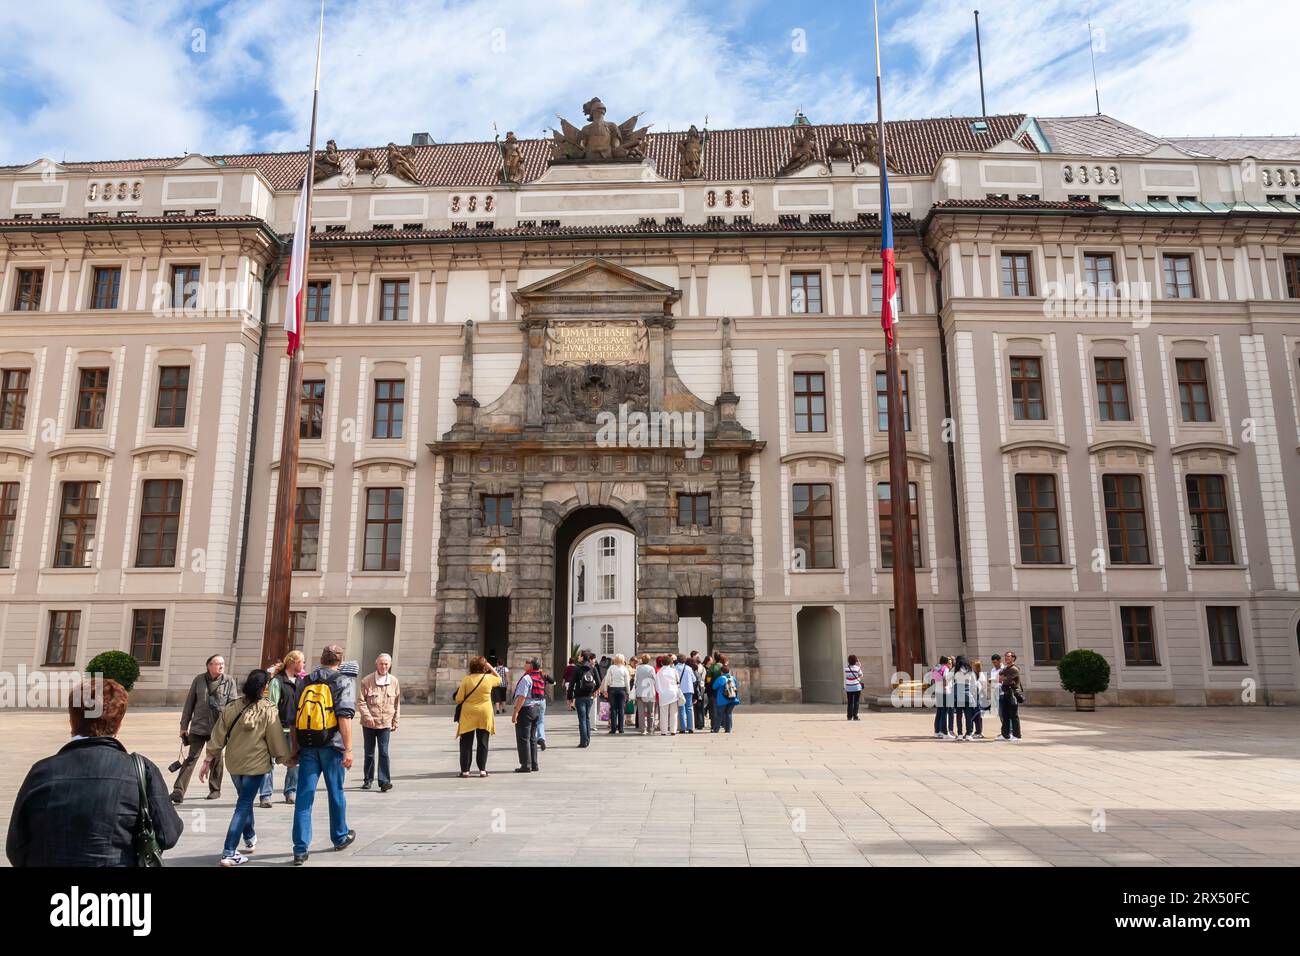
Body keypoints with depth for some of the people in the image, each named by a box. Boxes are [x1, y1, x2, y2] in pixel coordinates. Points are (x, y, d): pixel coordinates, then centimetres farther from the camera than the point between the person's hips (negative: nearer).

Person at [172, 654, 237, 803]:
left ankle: (215, 789, 24)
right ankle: (178, 790, -1)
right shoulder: (199, 680, 2)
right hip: (198, 726, 0)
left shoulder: (229, 681, 0)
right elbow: (189, 703, 7)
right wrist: (184, 725, 6)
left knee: (216, 758, 11)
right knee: (191, 758, -4)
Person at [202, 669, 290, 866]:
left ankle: (250, 839, 39)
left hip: (234, 762, 5)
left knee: (244, 800, 23)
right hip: (256, 764, -5)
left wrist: (209, 759, 9)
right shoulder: (269, 711, -14)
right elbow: (276, 740, -8)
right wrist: (285, 758, 8)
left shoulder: (232, 707, -5)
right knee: (244, 805, 1)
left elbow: (218, 736, -1)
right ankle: (229, 853, -2)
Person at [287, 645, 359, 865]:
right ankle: (340, 838, 31)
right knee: (336, 793, 14)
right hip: (332, 746, -3)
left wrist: (294, 749, 19)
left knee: (304, 797, 4)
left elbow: (294, 719, 12)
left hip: (307, 747, 3)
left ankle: (301, 849, 1)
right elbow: (345, 716, -16)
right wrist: (348, 749, -18)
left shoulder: (305, 682, 11)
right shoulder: (343, 681, -4)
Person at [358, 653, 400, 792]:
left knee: (384, 752, -7)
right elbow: (360, 701, -4)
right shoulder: (367, 680, -4)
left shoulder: (394, 681, 3)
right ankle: (368, 780, 26)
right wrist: (367, 716, -17)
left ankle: (384, 781, -6)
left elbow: (397, 703, 10)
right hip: (369, 723, 0)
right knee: (369, 753, 12)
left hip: (385, 723, 0)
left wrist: (395, 722, 10)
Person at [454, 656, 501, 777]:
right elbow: (499, 679, 20)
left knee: (466, 743, 7)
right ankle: (482, 769, 8)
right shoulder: (489, 678, -3)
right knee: (483, 743, 8)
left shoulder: (466, 679, -6)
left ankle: (465, 770, 8)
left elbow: (458, 699, -5)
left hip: (468, 715, -1)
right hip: (485, 714, 1)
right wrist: (491, 669, 19)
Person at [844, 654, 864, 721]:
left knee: (850, 702, 8)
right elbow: (861, 675, 8)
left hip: (849, 688, 3)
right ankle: (855, 716, -1)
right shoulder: (857, 668, -8)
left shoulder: (846, 668, 0)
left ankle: (850, 716, 8)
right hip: (856, 687, -3)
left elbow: (845, 678, 6)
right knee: (856, 702, 2)